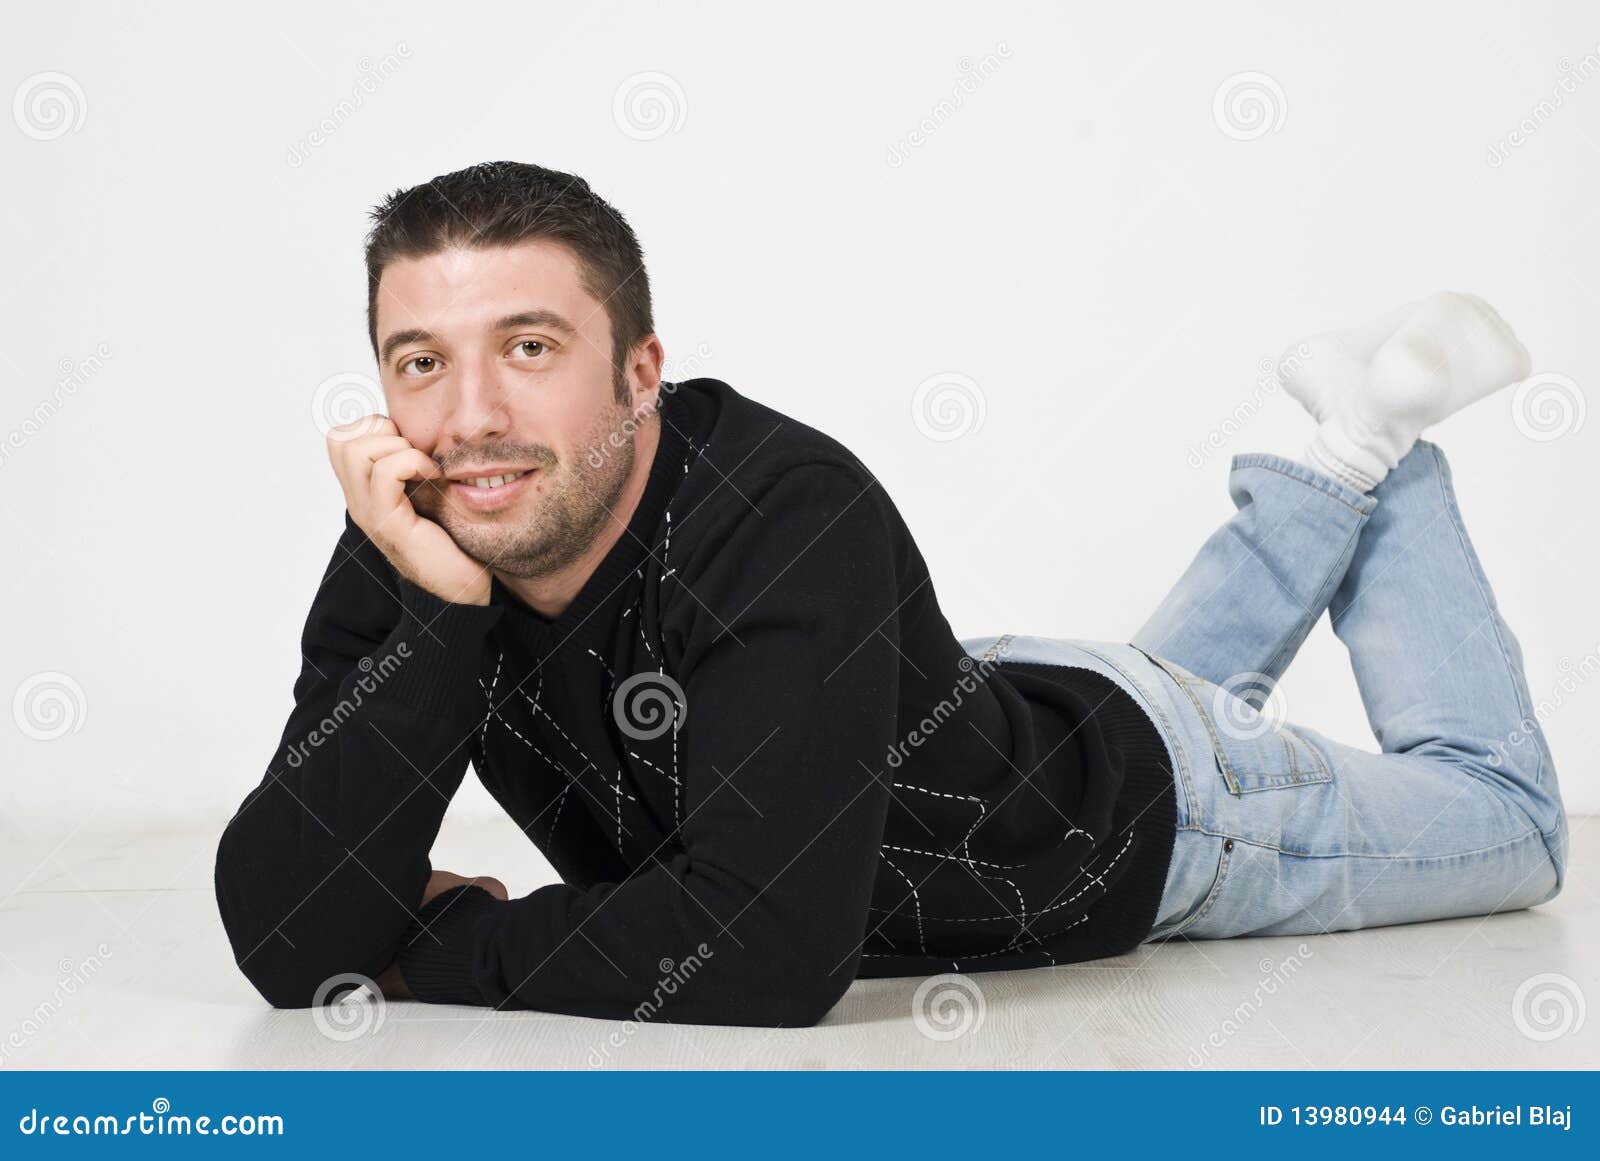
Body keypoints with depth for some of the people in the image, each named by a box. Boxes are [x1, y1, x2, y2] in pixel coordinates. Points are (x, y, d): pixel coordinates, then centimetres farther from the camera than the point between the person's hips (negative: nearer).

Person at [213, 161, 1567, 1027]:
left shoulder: (791, 512, -44)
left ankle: (1379, 441, 34)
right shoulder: (409, 557, -26)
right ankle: (1333, 482, 49)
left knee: (1509, 825, 24)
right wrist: (438, 616, -43)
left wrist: (448, 947, -36)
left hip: (1139, 801, -5)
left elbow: (769, 952, -50)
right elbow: (288, 949, -32)